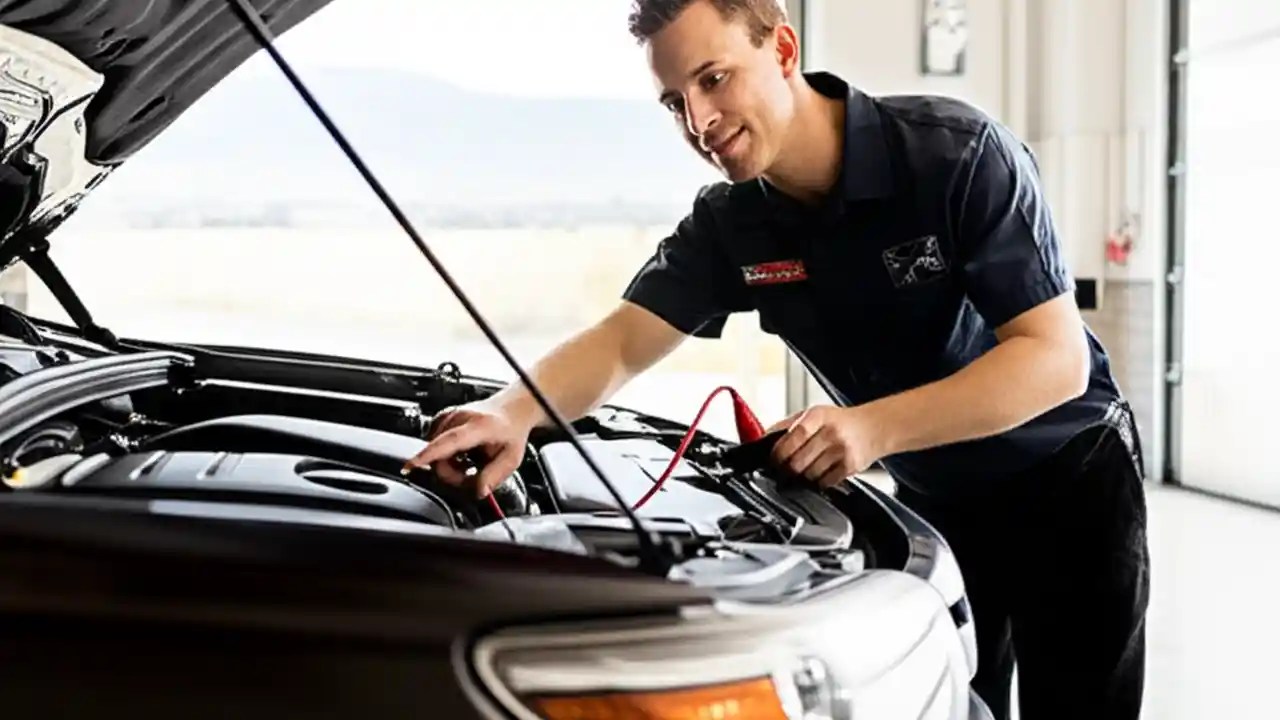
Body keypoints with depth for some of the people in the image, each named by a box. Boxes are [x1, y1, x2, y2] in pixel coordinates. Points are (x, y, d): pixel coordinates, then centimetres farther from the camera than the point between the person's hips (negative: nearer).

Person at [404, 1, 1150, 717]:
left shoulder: (960, 153, -27)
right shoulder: (730, 224, -11)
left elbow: (1057, 358, -30)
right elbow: (619, 343, -15)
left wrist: (875, 427, -41)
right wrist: (515, 410, -37)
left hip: (1068, 476, -4)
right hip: (934, 496, 4)